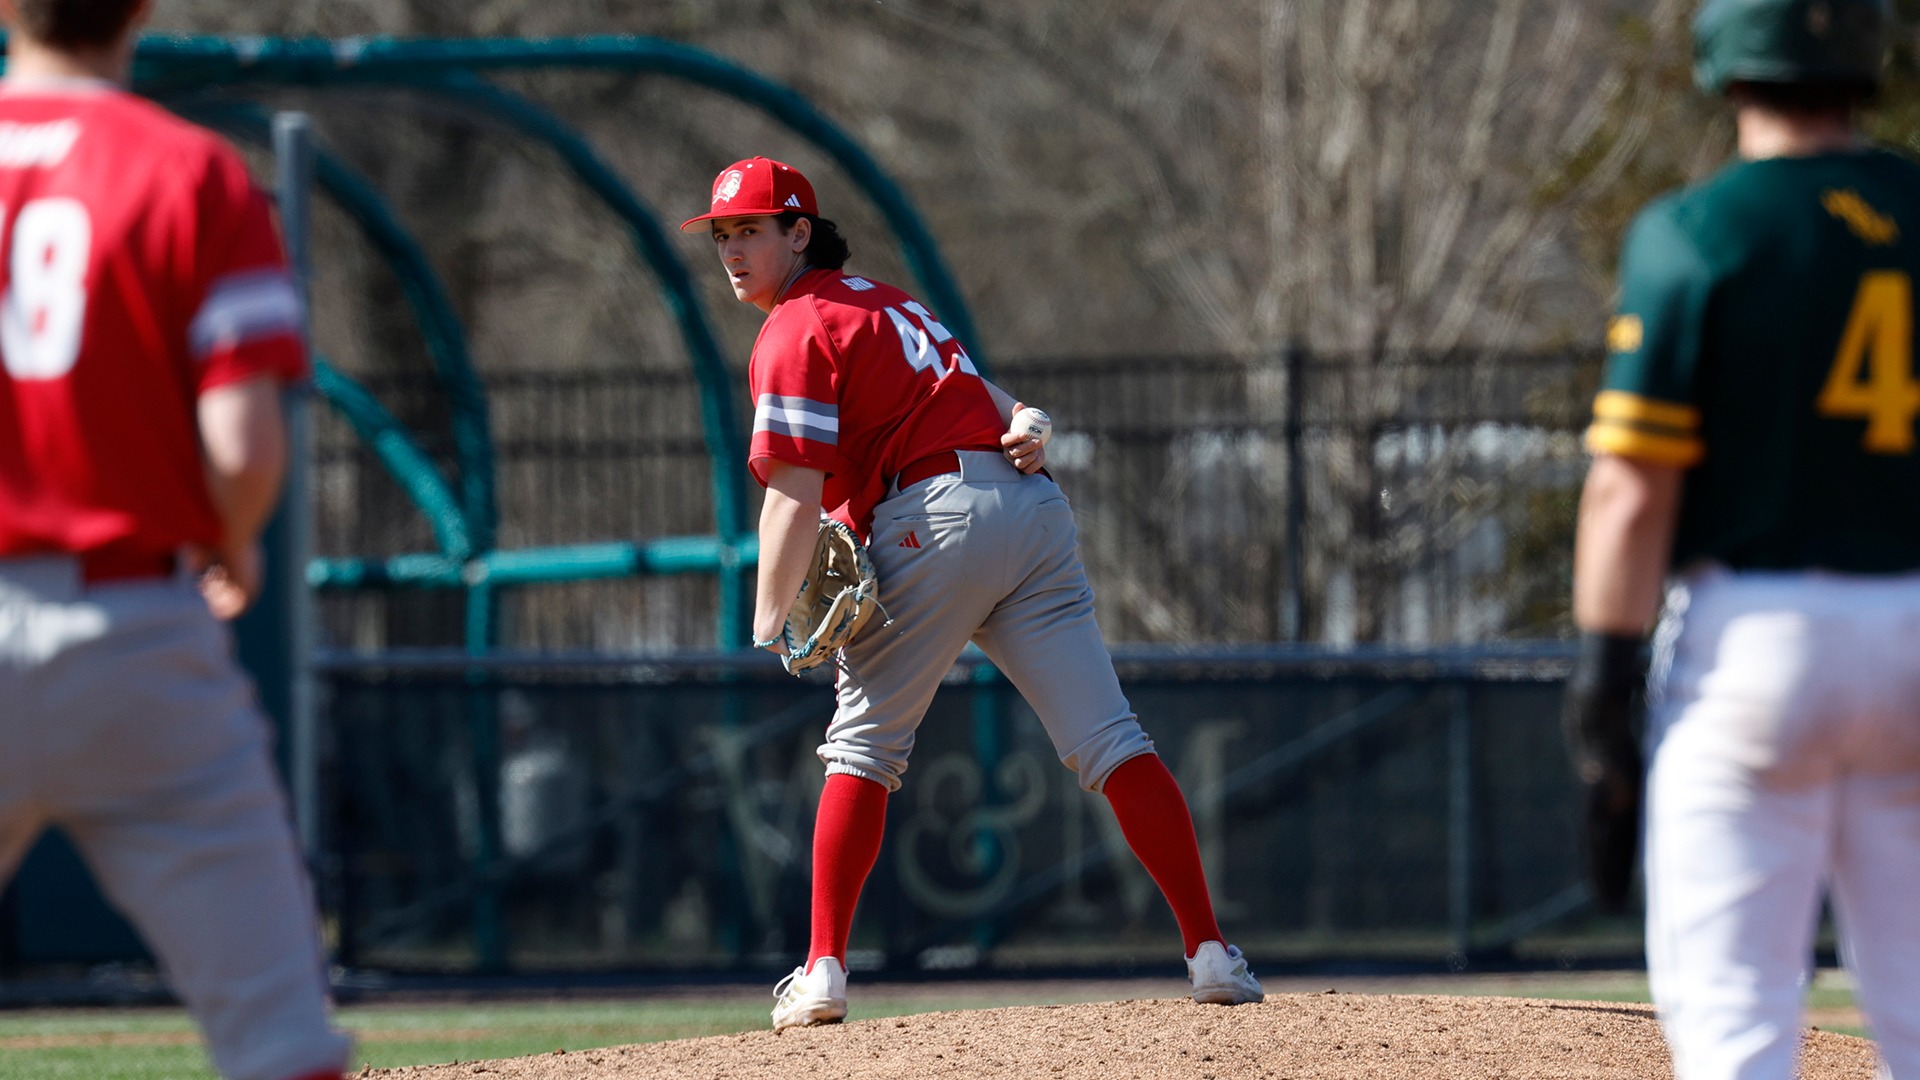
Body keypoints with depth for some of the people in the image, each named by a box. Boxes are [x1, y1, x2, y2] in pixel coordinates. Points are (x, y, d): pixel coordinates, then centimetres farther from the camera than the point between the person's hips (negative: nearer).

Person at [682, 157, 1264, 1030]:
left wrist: (768, 624, -6)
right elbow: (990, 401, 28)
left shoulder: (796, 331, 0)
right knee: (1109, 740, -1)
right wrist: (1027, 434, 6)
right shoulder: (883, 302, 28)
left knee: (864, 746, 5)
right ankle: (1210, 952, -8)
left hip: (936, 517, -7)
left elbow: (796, 496, -9)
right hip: (1034, 507, 7)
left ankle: (824, 968, -1)